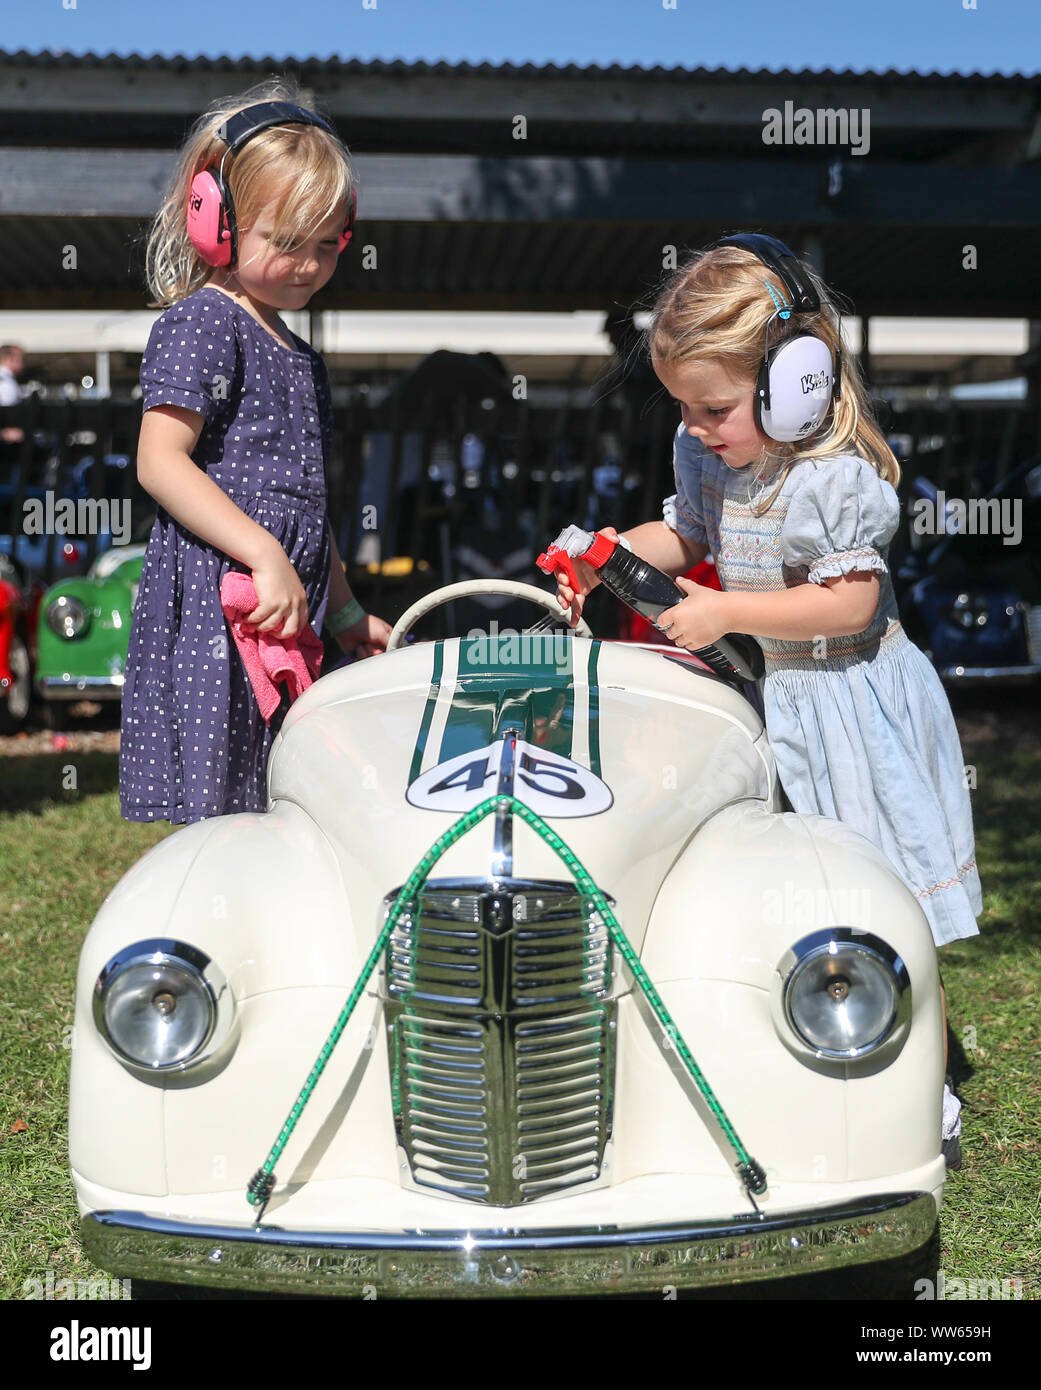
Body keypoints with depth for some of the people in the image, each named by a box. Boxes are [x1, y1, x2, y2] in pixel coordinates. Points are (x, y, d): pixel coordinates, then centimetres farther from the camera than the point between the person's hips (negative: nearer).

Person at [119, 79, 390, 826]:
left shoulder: (299, 355, 23)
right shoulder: (202, 324, -4)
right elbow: (160, 462, -15)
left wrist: (344, 610, 28)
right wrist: (266, 556, -23)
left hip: (288, 622, 8)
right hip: (214, 610, -8)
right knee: (222, 819, -9)